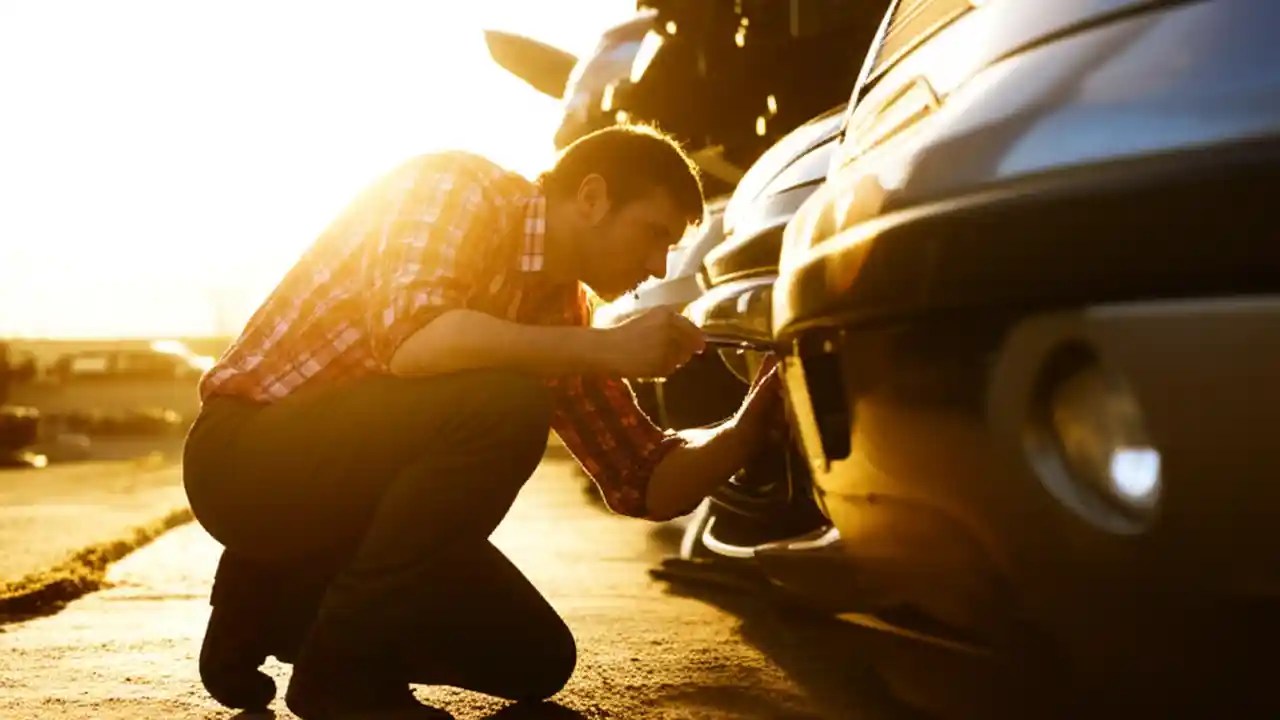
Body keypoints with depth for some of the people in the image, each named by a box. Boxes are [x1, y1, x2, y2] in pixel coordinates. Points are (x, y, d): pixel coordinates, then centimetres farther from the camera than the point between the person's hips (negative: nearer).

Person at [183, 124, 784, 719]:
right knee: (500, 402, -30)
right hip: (250, 455, -8)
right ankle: (341, 662, -15)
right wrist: (607, 347, -31)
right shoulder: (458, 188, -15)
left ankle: (285, 605, 16)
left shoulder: (559, 310, 5)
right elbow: (408, 339, -35)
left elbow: (649, 485, 6)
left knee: (538, 662, 2)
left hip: (344, 483, 8)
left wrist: (761, 413, -8)